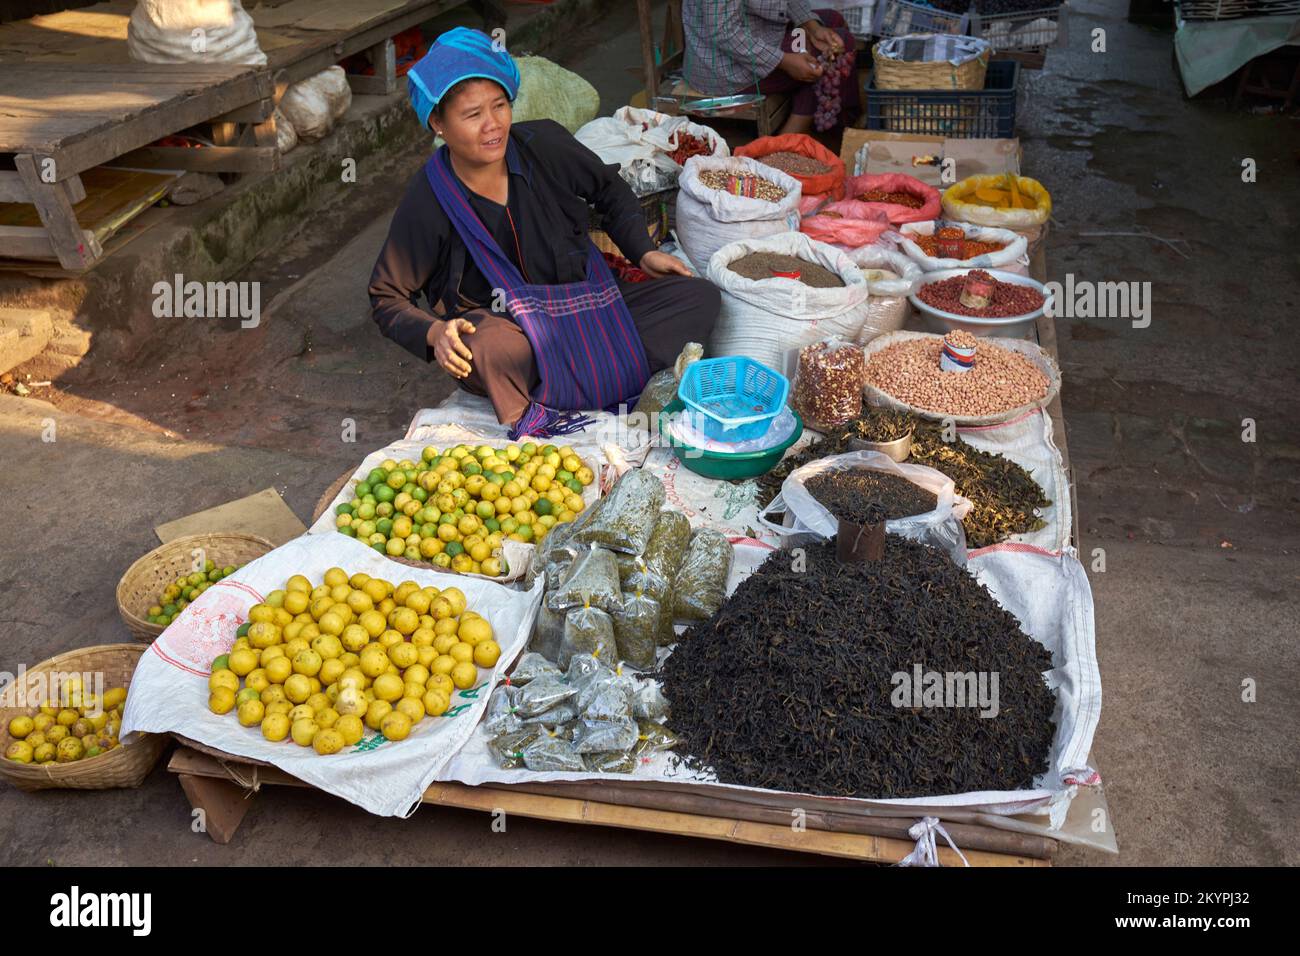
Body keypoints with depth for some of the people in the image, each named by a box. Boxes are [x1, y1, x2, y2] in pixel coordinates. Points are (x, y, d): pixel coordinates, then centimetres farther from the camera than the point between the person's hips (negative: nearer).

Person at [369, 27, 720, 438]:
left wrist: (642, 251, 2)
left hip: (581, 309, 5)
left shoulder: (544, 143, -6)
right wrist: (433, 333, -22)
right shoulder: (427, 202, -13)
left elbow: (608, 189, 14)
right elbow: (386, 297, -3)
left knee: (700, 297, -14)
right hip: (500, 326, -5)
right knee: (492, 350, -42)